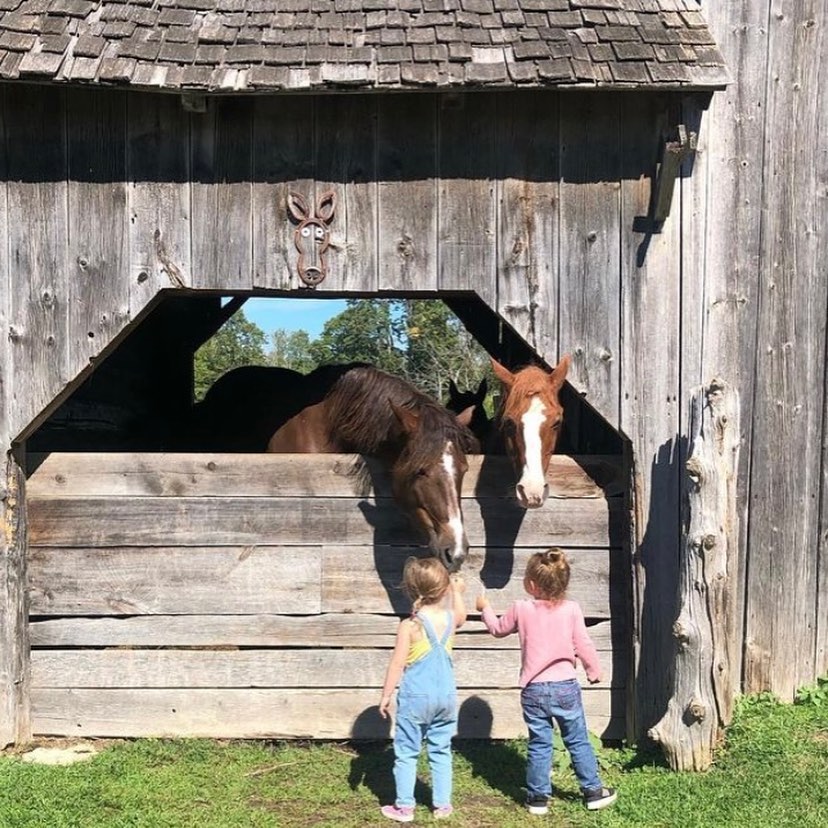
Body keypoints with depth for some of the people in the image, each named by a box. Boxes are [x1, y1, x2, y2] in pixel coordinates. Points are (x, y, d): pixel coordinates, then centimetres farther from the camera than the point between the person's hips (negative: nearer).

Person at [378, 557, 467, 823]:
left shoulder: (409, 626, -16)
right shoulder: (449, 618, -4)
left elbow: (397, 665, -12)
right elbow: (460, 615, 24)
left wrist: (385, 695, -2)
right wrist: (457, 592, 36)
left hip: (416, 697, -4)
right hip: (446, 694, 4)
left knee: (406, 753, 7)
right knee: (441, 751, 15)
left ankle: (404, 807, 11)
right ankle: (442, 804, 19)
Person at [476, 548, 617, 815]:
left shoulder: (521, 609, -6)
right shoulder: (571, 609, -8)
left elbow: (498, 629, 12)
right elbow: (583, 646, -4)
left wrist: (485, 608, 30)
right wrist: (595, 672, 12)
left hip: (533, 689, 0)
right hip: (565, 686, 0)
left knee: (539, 745, 9)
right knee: (578, 742, 12)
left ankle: (538, 797, 15)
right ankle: (593, 791, 19)